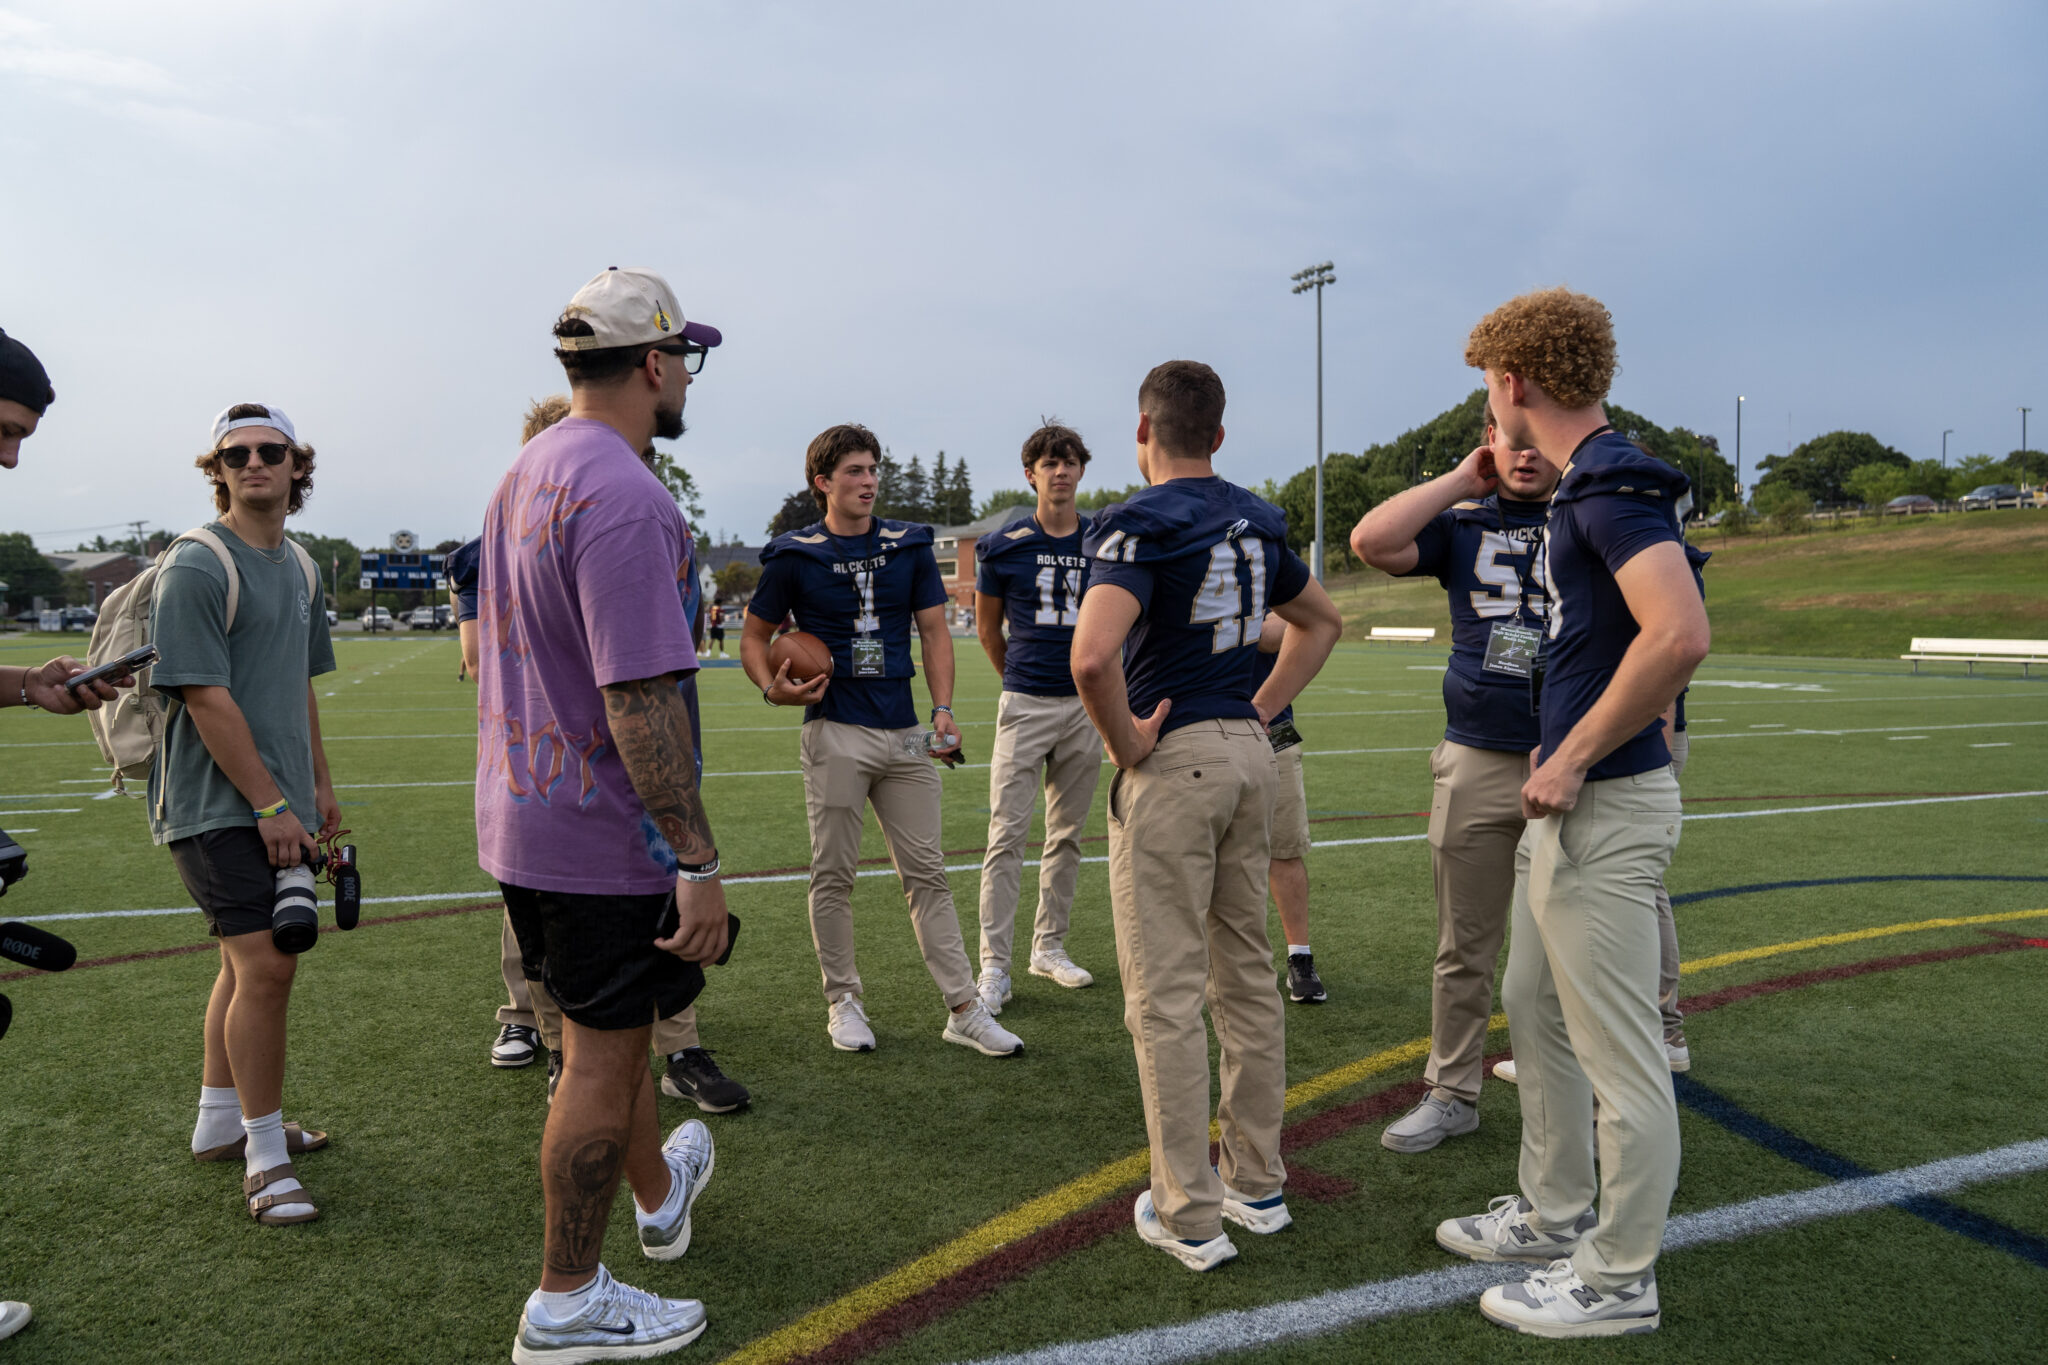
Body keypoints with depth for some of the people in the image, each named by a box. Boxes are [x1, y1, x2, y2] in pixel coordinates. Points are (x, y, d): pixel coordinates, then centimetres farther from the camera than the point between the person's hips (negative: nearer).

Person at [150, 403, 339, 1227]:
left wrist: (318, 784, 20)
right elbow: (206, 697, -17)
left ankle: (220, 1122, 31)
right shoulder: (195, 567, -13)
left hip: (275, 806, 9)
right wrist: (269, 803, -17)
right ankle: (264, 1159, 0)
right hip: (217, 808, -8)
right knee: (265, 966, -12)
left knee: (252, 960, 16)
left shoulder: (300, 568, 13)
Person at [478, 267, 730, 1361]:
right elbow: (641, 698, -27)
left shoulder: (523, 475, 10)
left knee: (603, 1033, 24)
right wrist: (698, 862, -23)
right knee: (603, 1060, 5)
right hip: (603, 837, -10)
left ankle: (659, 1191, 47)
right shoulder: (623, 498, -22)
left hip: (520, 818, 10)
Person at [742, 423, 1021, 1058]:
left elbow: (934, 631, 10)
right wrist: (773, 688, -11)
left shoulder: (909, 545, 9)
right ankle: (843, 1001, 19)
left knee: (927, 874, 6)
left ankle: (964, 1009, 9)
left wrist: (943, 710, -3)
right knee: (833, 876, 4)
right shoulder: (794, 555, 1)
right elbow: (753, 637, 9)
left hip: (905, 735, 3)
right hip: (836, 733, -3)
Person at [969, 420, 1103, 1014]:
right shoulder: (1002, 547, -2)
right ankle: (994, 967, -3)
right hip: (1023, 704, -3)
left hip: (1085, 704, 3)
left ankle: (1050, 947, 25)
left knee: (1067, 834, 11)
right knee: (1007, 836, -7)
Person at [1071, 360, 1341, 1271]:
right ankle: (1256, 1183, 27)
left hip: (1172, 762, -7)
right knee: (1246, 979, 16)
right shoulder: (1255, 522, 10)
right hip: (1249, 755, 8)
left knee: (1165, 997, 1)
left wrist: (1123, 743, -15)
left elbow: (1092, 655, -30)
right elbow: (1321, 622, 25)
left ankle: (1188, 1214, 10)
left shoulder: (1139, 524, -14)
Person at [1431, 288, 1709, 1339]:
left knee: (1618, 1053, 2)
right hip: (1565, 805, 11)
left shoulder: (1612, 484, -17)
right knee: (1535, 1012, 21)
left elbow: (1680, 635, -29)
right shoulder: (1580, 485, 13)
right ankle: (1555, 1215, 37)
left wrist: (1573, 759, -22)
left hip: (1605, 806, -11)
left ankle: (1617, 1280, 18)